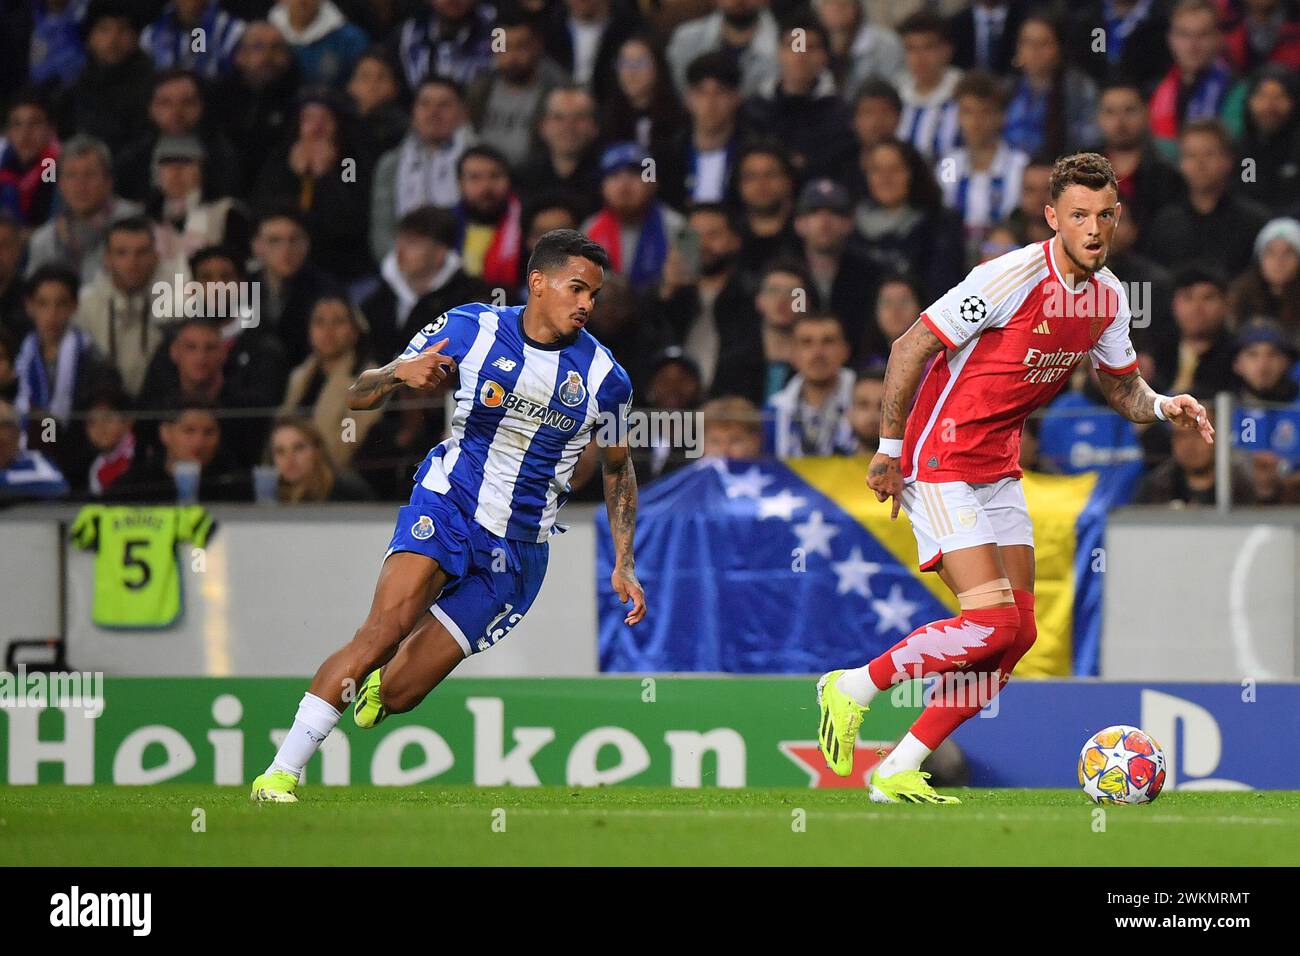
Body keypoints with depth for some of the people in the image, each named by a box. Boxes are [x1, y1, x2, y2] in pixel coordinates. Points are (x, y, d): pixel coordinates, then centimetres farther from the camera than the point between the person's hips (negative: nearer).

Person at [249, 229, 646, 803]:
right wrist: (400, 373, -25)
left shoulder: (604, 378, -2)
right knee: (384, 630, -28)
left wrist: (623, 563, 10)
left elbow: (618, 467, 17)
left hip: (518, 550, 1)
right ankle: (280, 773, -22)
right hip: (447, 503, -1)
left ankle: (372, 686, 34)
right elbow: (358, 396, -2)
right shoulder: (471, 329, -6)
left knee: (396, 695, -6)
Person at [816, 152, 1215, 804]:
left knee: (1018, 631, 1)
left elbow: (1123, 387, 18)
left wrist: (1162, 406, -5)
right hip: (940, 461, -8)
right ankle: (852, 688, 1)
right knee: (995, 621, -18)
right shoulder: (1014, 278, -21)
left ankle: (897, 772, 7)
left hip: (999, 469, 8)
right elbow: (909, 349, -16)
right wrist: (889, 450, -15)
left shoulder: (1109, 296, 4)